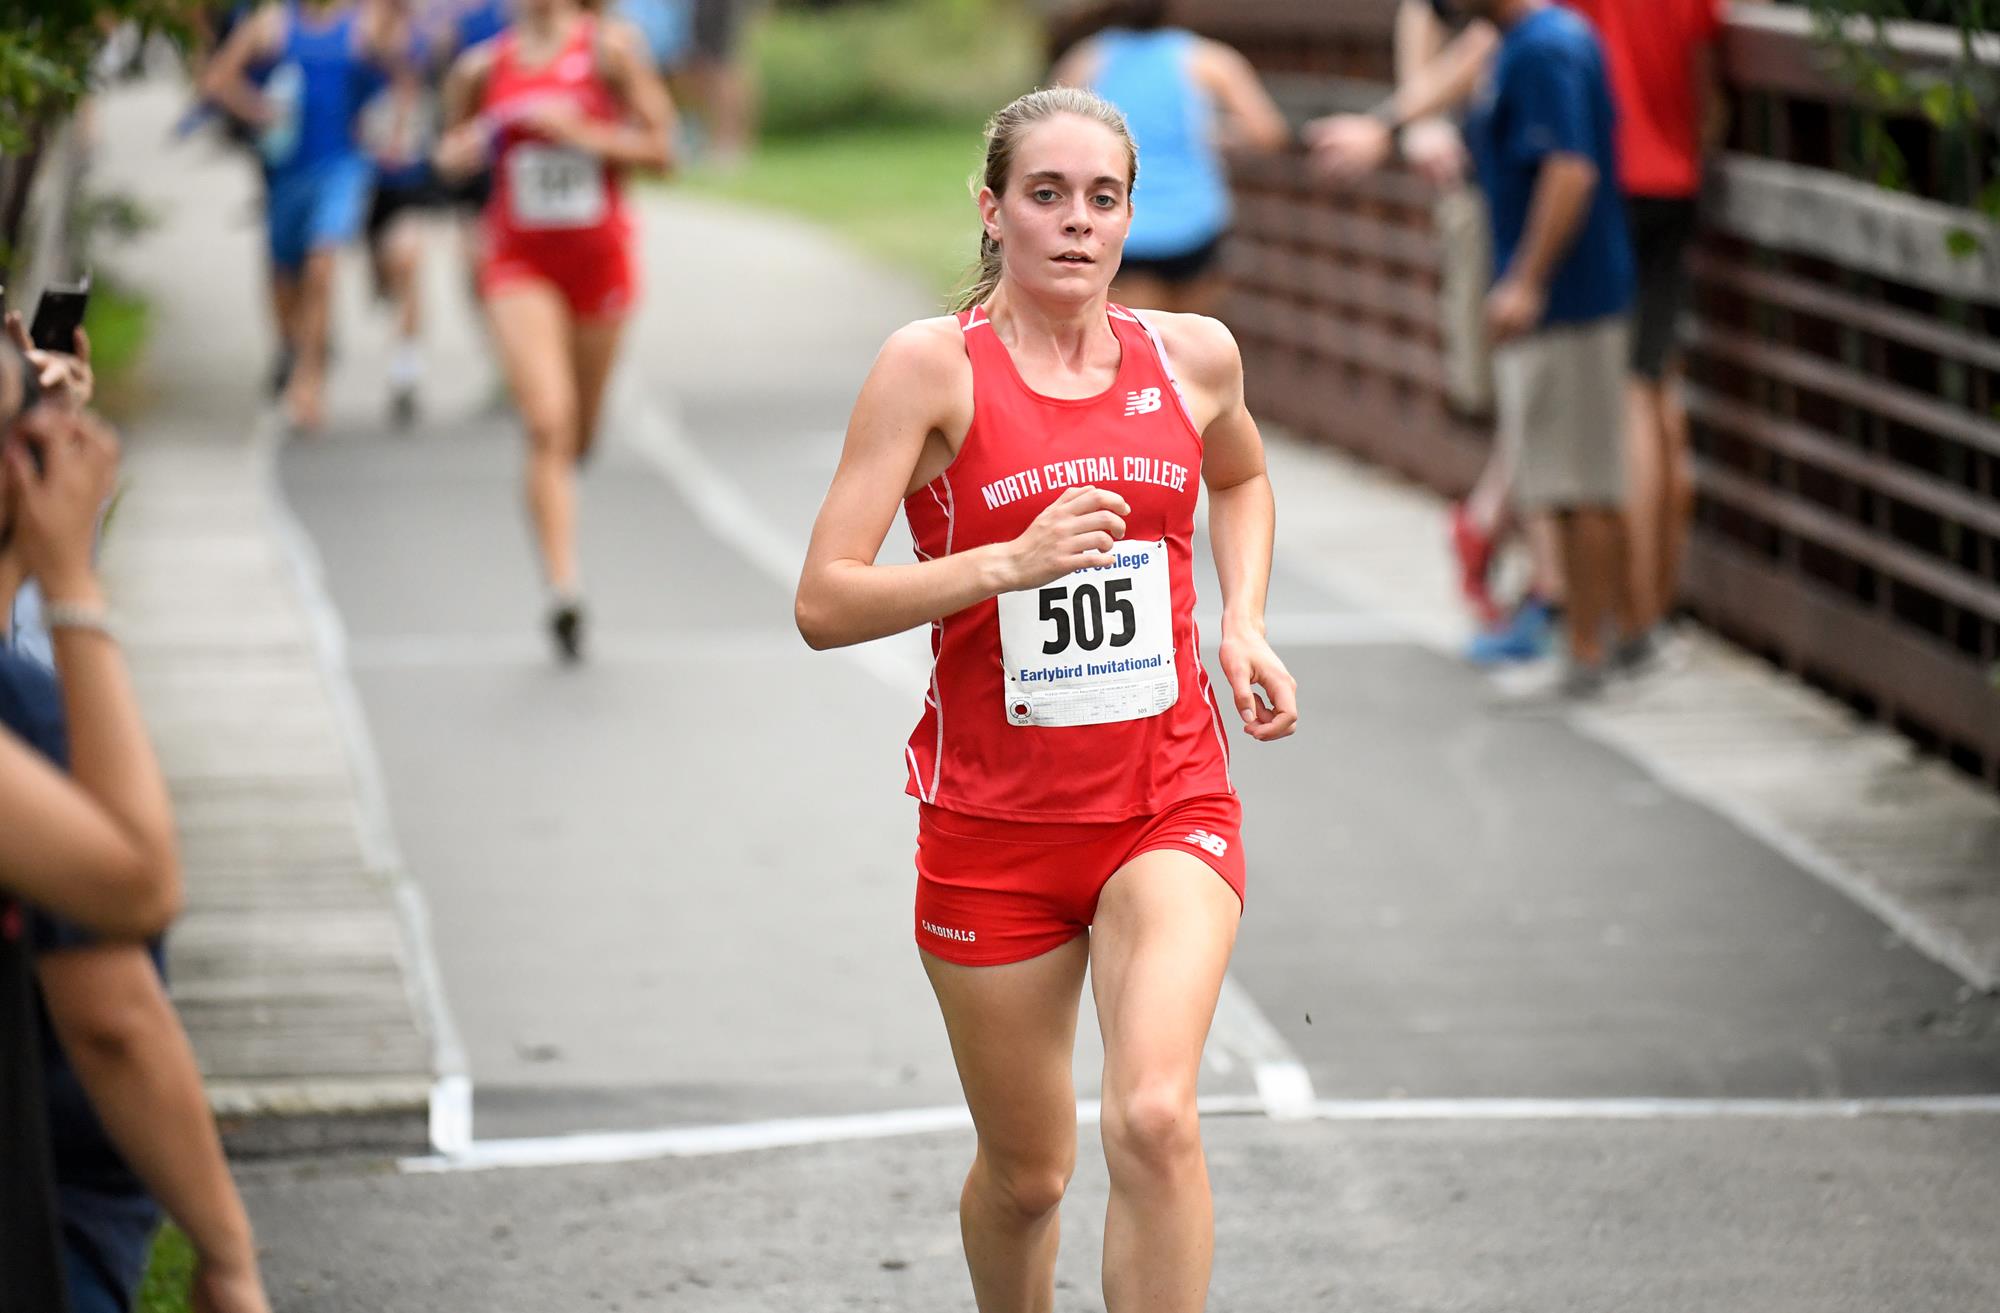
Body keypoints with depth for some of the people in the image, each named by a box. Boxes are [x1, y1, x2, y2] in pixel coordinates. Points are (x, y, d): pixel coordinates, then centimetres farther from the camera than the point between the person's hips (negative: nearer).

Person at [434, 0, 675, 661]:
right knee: (548, 423, -18)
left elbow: (660, 149, -7)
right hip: (520, 261, -1)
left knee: (579, 435, 14)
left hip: (599, 254, 1)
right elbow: (452, 153, 17)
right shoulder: (482, 68, 1)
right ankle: (563, 587, -21)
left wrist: (581, 134, -18)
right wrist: (466, 148, -6)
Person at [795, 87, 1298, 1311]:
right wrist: (1010, 563, -24)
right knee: (1027, 1174, 11)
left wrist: (1243, 625, 10)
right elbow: (825, 603, -13)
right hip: (993, 825, -1)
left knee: (1155, 1118, -22)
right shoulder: (934, 365, -8)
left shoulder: (1193, 357, 3)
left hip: (1169, 804, 1)